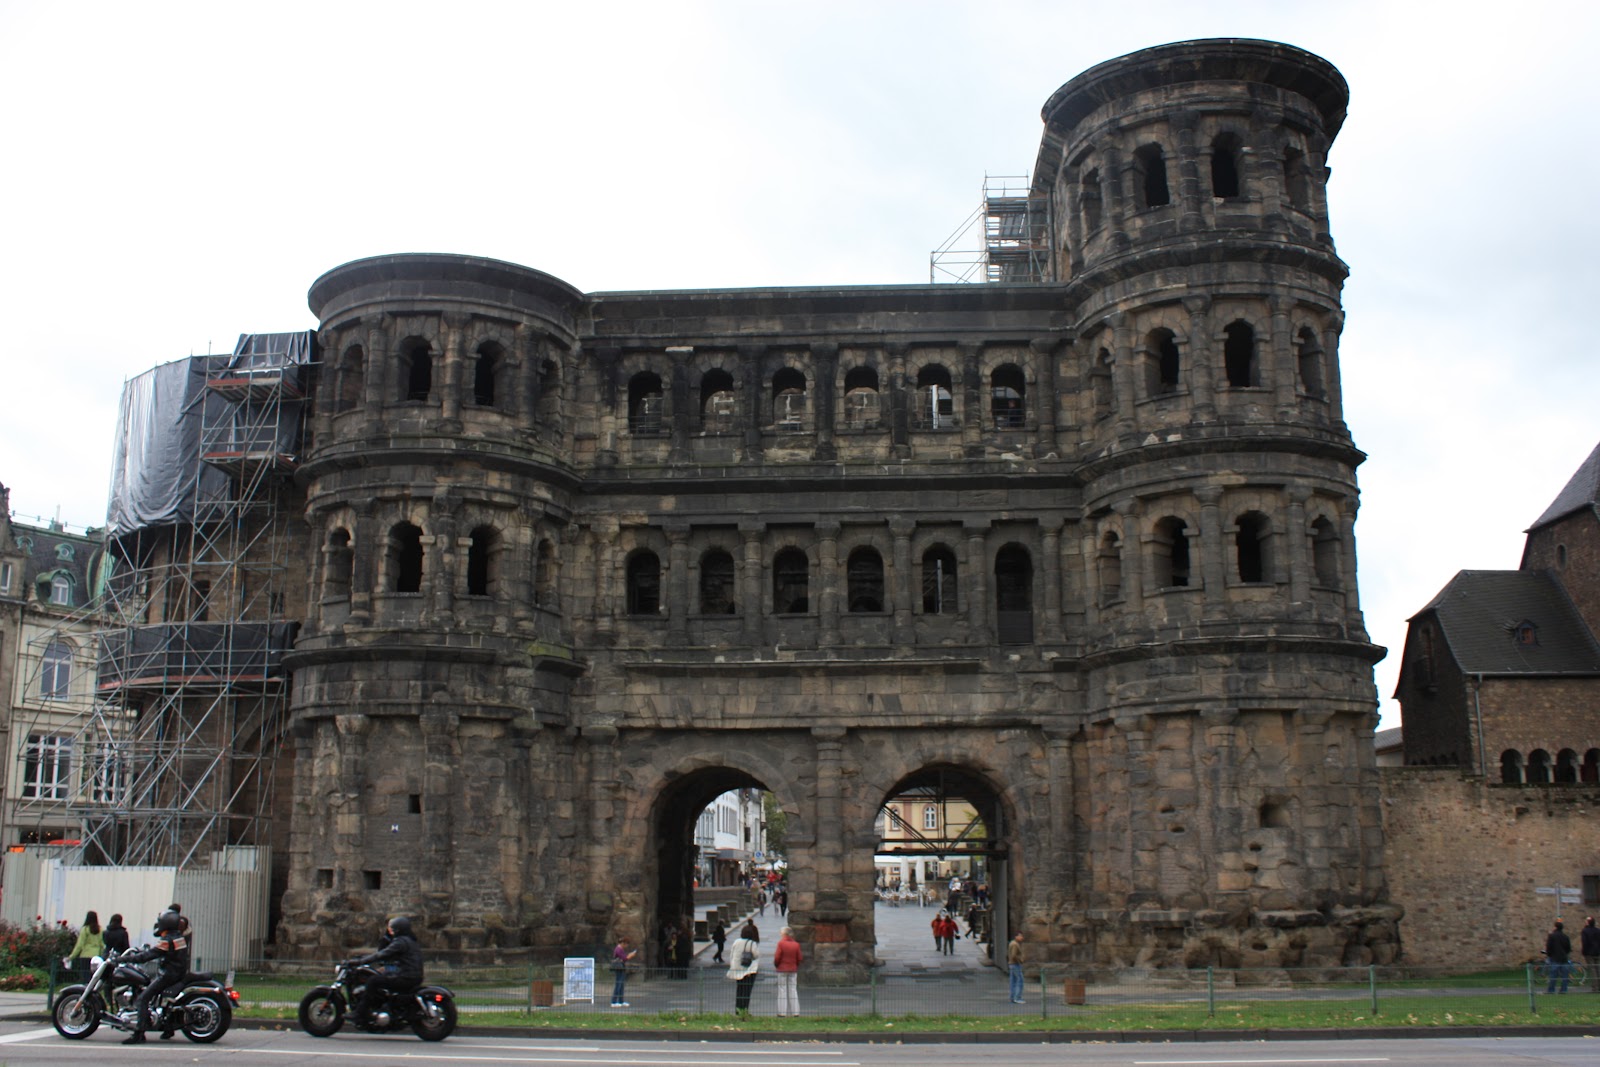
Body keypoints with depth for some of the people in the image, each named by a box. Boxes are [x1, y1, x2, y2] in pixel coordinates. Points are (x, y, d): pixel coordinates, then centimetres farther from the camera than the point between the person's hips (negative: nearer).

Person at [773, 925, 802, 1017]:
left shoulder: (781, 943, -11)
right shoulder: (796, 944, -1)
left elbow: (777, 957, -13)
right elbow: (800, 959, 0)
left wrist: (776, 965, 5)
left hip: (782, 969, -3)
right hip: (793, 970, 3)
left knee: (782, 990, 4)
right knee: (793, 990, 9)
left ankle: (782, 1012, 3)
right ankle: (795, 1012, 7)